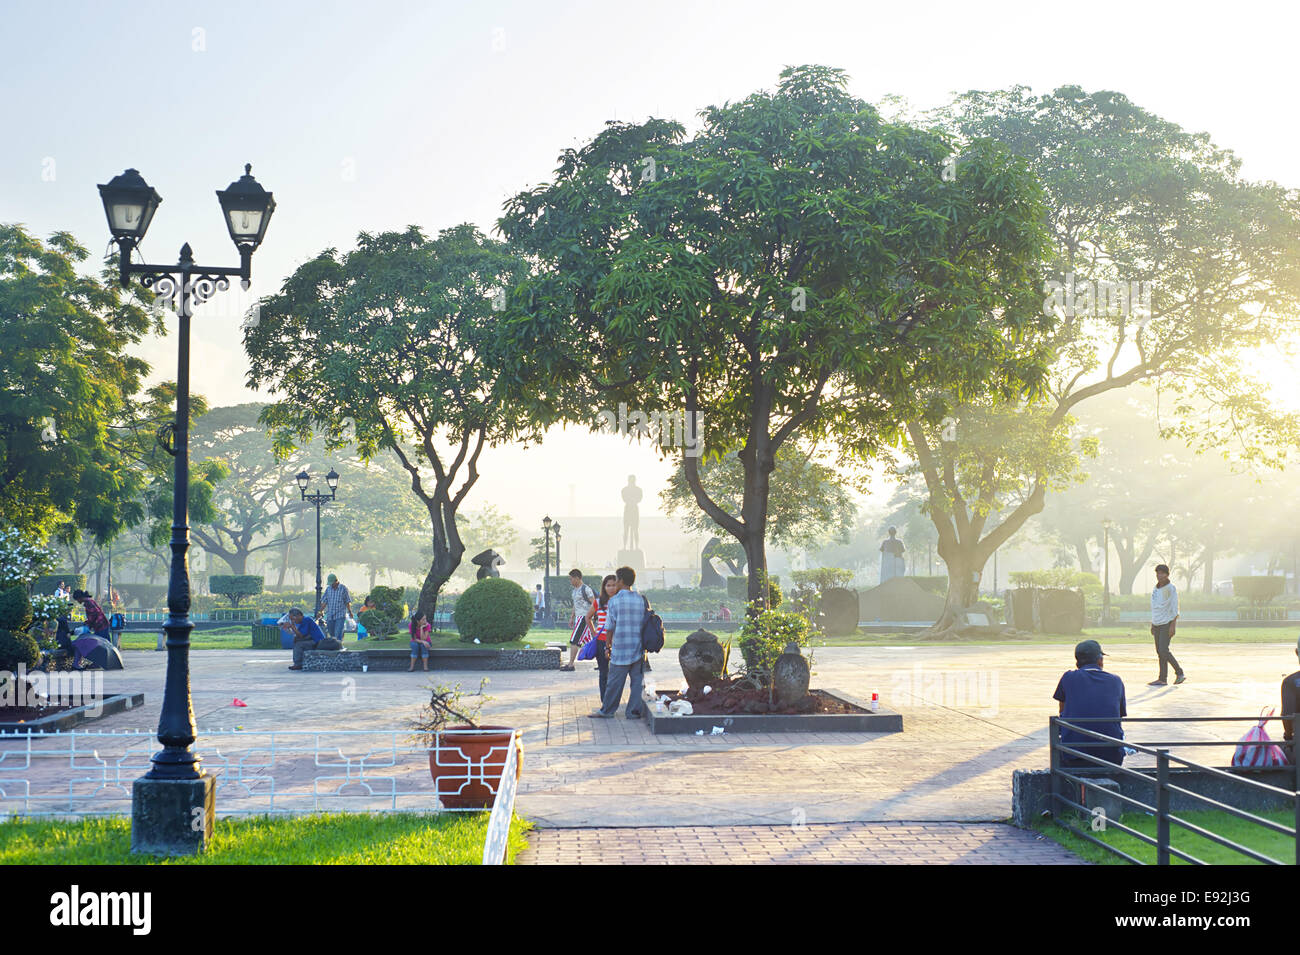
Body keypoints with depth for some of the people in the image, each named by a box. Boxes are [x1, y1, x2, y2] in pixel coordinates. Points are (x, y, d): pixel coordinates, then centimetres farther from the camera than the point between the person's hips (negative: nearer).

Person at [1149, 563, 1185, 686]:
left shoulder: (1171, 588, -9)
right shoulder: (1156, 588, 14)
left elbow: (1175, 608, -12)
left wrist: (1173, 625, -18)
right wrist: (1152, 624, 20)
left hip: (1167, 623, -7)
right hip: (1157, 624, 7)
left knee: (1163, 650, -14)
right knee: (1159, 651, 6)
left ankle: (1179, 673, -2)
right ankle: (1162, 679, 9)